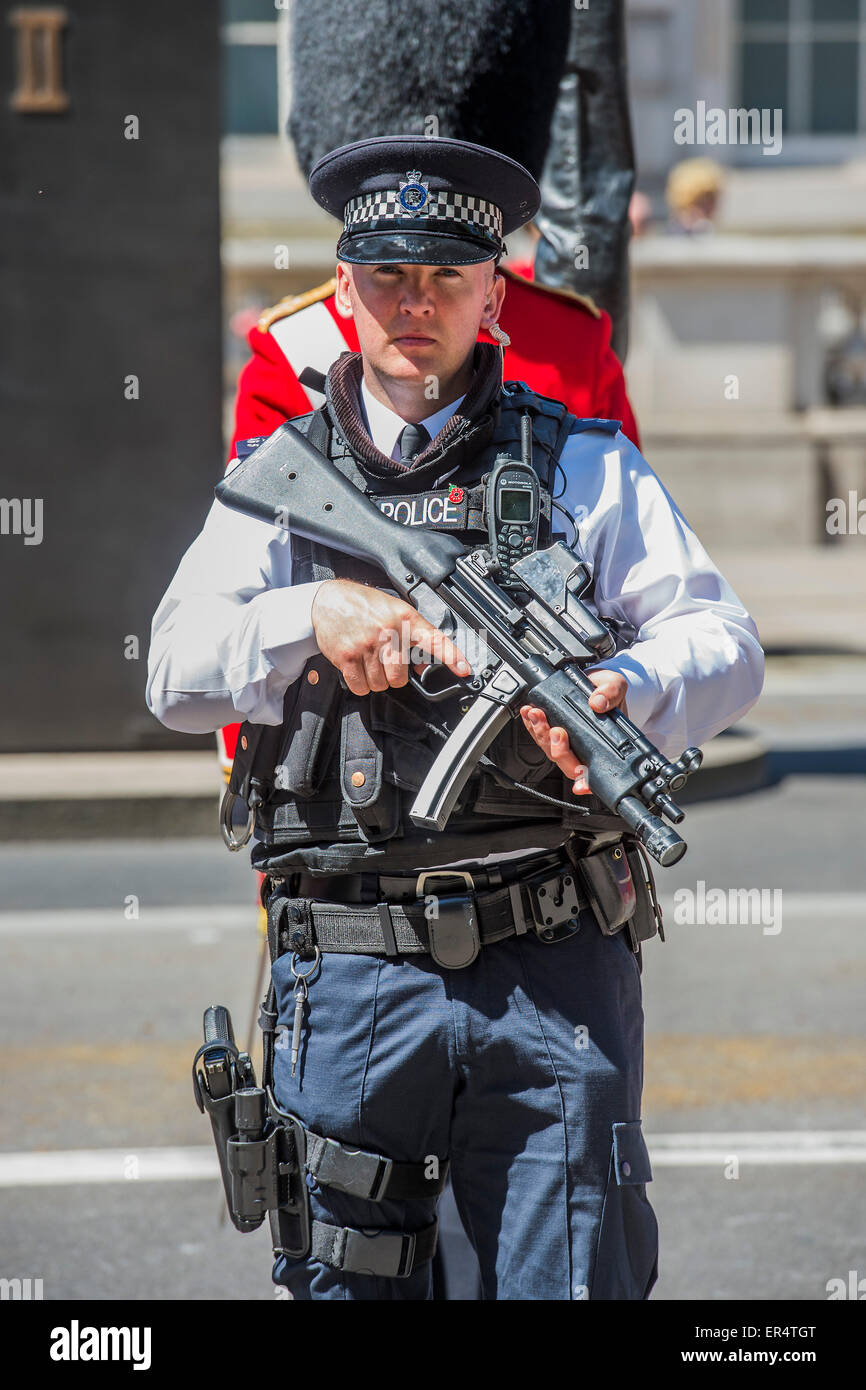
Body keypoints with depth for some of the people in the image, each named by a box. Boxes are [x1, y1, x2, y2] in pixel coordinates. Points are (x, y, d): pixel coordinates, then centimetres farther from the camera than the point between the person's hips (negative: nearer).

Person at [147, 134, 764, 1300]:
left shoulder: (582, 466, 10)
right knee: (349, 1281, 5)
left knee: (572, 1282, -1)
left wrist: (628, 691, -19)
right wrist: (317, 615, -15)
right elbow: (177, 676, 2)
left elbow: (724, 643, 2)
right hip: (352, 977, 1)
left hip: (555, 978, -1)